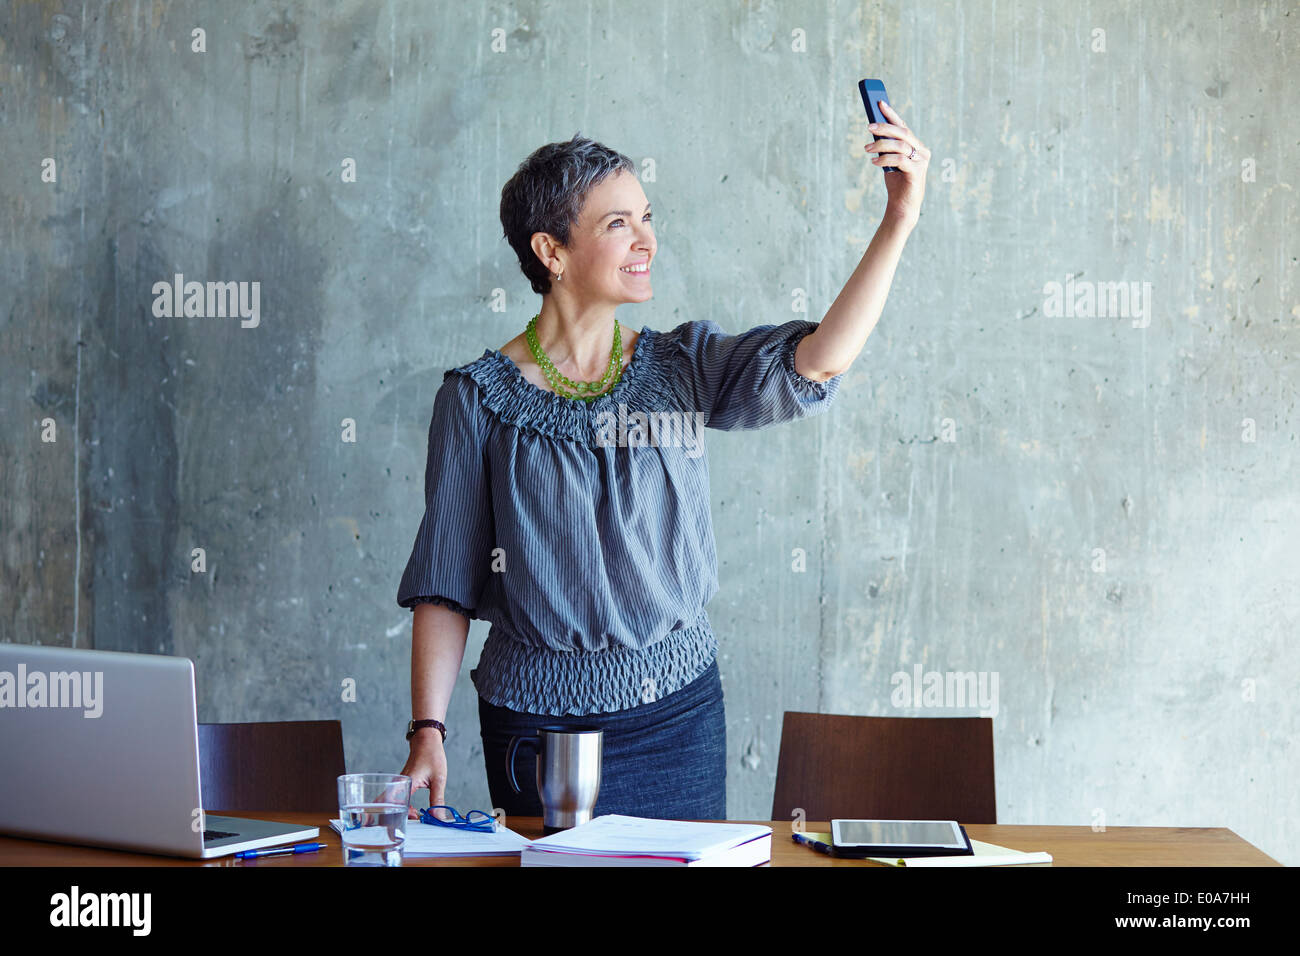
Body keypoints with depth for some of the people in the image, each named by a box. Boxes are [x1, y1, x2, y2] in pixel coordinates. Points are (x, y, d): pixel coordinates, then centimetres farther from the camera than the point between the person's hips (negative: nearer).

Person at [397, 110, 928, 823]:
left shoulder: (682, 368, 1)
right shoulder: (479, 397, -5)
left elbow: (812, 365, -17)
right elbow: (444, 580, -5)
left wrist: (898, 222, -26)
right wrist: (427, 733, -13)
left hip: (680, 710, 3)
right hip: (540, 717, -2)